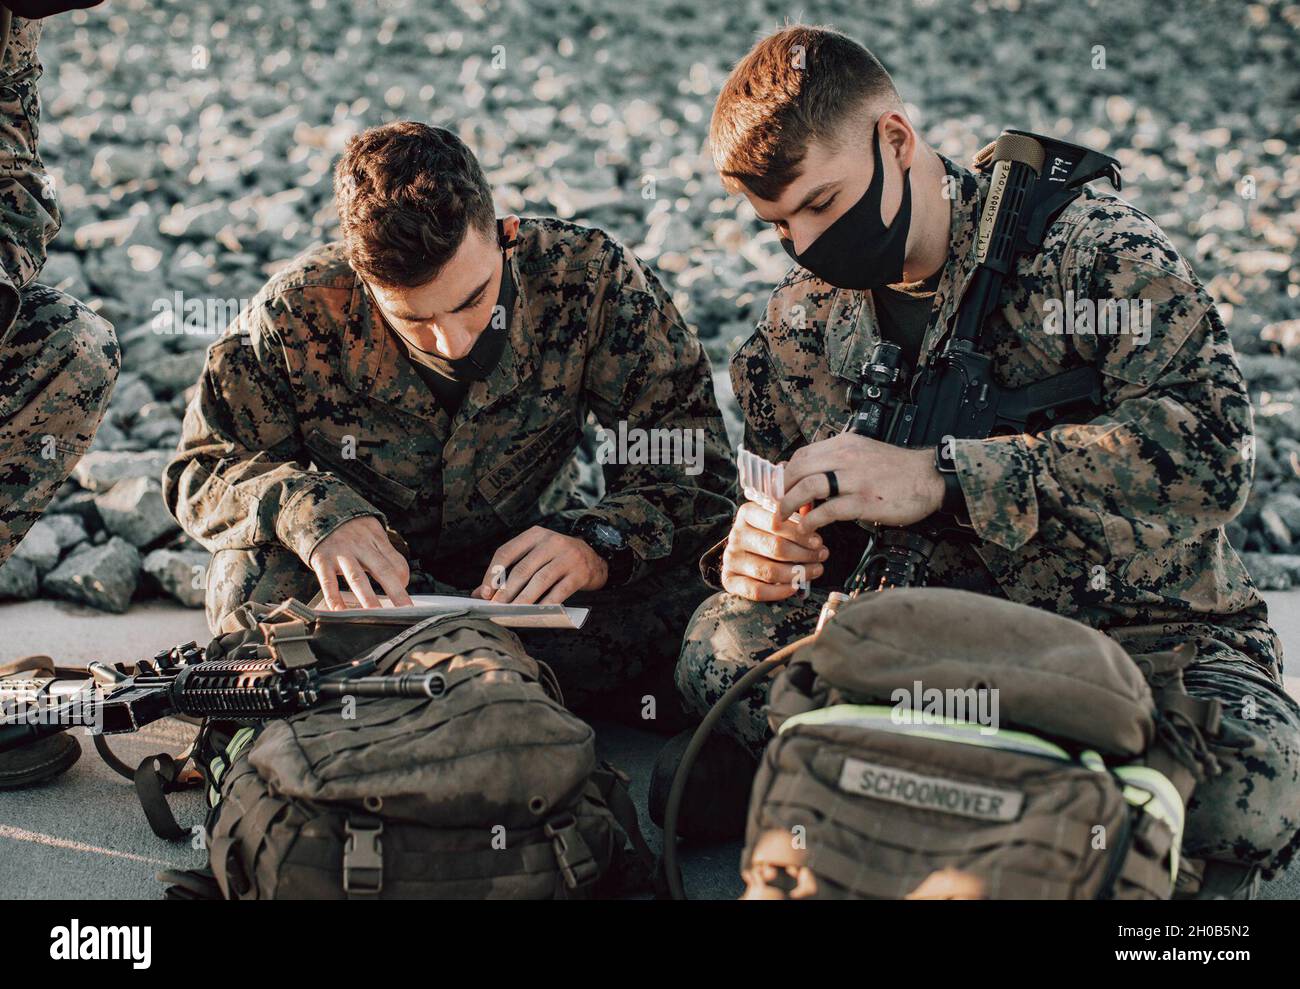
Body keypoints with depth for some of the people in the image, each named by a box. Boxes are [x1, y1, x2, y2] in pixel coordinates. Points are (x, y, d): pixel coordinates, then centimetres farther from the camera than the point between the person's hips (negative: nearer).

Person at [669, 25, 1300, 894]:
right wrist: (760, 551, -11)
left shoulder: (1093, 249, -11)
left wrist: (939, 479, -32)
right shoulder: (802, 320, 6)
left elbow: (1209, 445, -26)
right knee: (723, 644, -21)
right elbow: (784, 502, 16)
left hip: (1150, 633, -3)